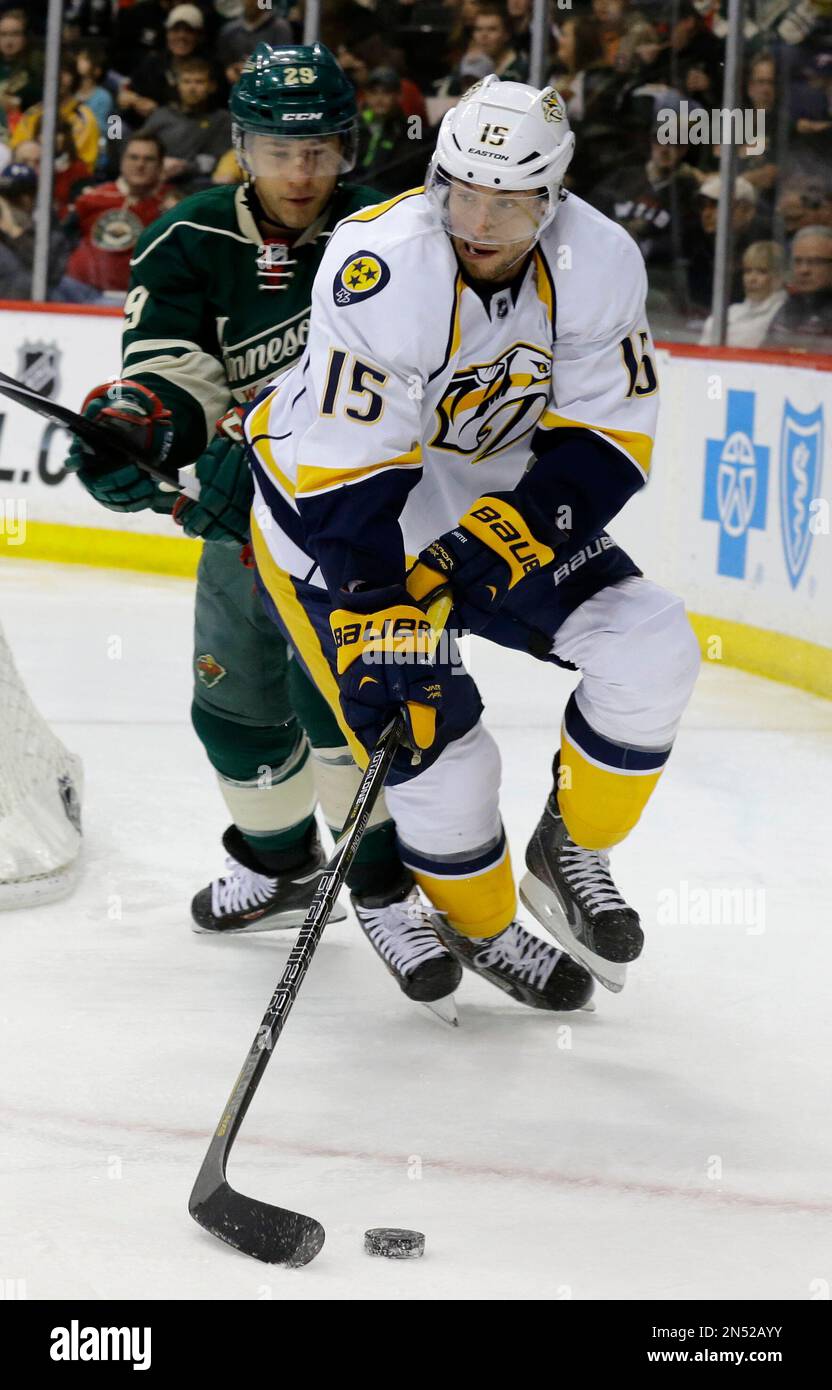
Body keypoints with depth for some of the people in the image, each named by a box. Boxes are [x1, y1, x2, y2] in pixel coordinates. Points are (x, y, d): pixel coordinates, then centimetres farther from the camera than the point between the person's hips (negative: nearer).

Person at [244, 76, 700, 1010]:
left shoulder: (599, 265, -15)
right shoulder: (384, 273, -31)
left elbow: (606, 441, -10)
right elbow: (347, 485, -29)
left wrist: (502, 534, -24)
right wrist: (381, 634, -32)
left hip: (494, 496, 5)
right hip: (332, 510, -5)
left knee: (650, 652, -11)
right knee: (439, 753, -12)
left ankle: (571, 855, 12)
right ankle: (480, 926, 19)